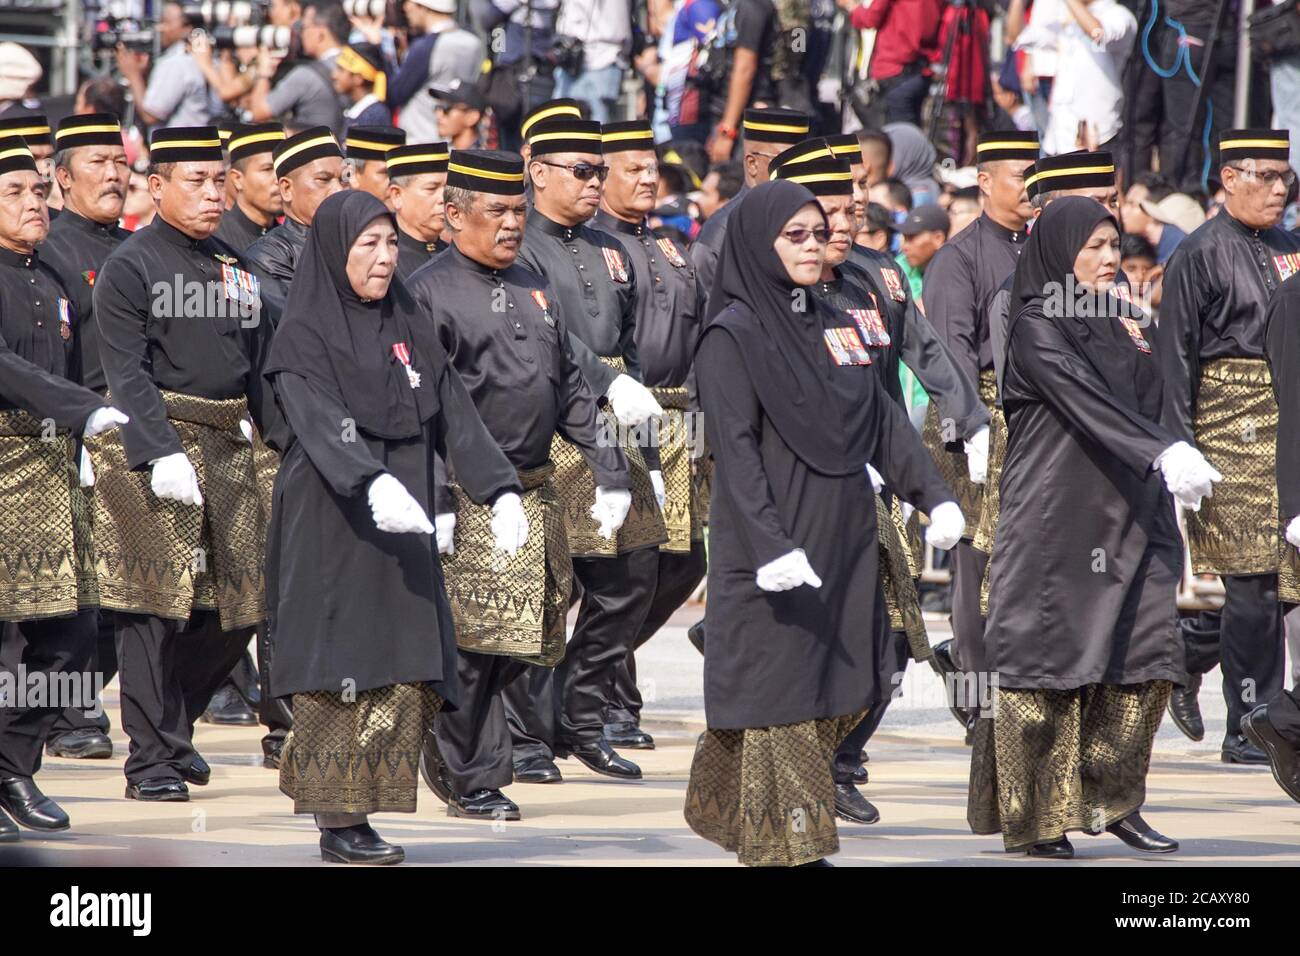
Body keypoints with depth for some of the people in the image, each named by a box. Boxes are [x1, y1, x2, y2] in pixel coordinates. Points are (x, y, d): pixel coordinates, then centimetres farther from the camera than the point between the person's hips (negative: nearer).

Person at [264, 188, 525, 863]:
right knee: (342, 674, -6)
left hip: (400, 530, 6)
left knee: (404, 677, 1)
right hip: (330, 529, -6)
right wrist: (373, 483, -39)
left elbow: (455, 415, 7)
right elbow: (319, 420, -22)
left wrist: (500, 492, -7)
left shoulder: (408, 328, 13)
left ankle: (364, 809, 8)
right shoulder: (303, 334, -6)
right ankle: (338, 826, -1)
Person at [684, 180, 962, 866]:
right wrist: (770, 545, -27)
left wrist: (935, 496, -3)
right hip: (774, 548, -8)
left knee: (834, 696, 9)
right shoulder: (733, 337, -9)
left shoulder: (831, 328, 14)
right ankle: (789, 848, -2)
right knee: (781, 695, -5)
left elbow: (884, 422, 11)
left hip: (841, 545, 8)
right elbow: (736, 449, -17)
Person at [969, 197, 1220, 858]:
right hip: (1055, 522, -7)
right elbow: (1086, 400, -24)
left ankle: (1114, 802, 10)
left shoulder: (1122, 321, 16)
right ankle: (1034, 821, 3)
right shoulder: (1037, 328, -9)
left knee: (1145, 658, 0)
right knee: (1049, 659, -3)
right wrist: (1165, 453, -35)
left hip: (1124, 523, 7)